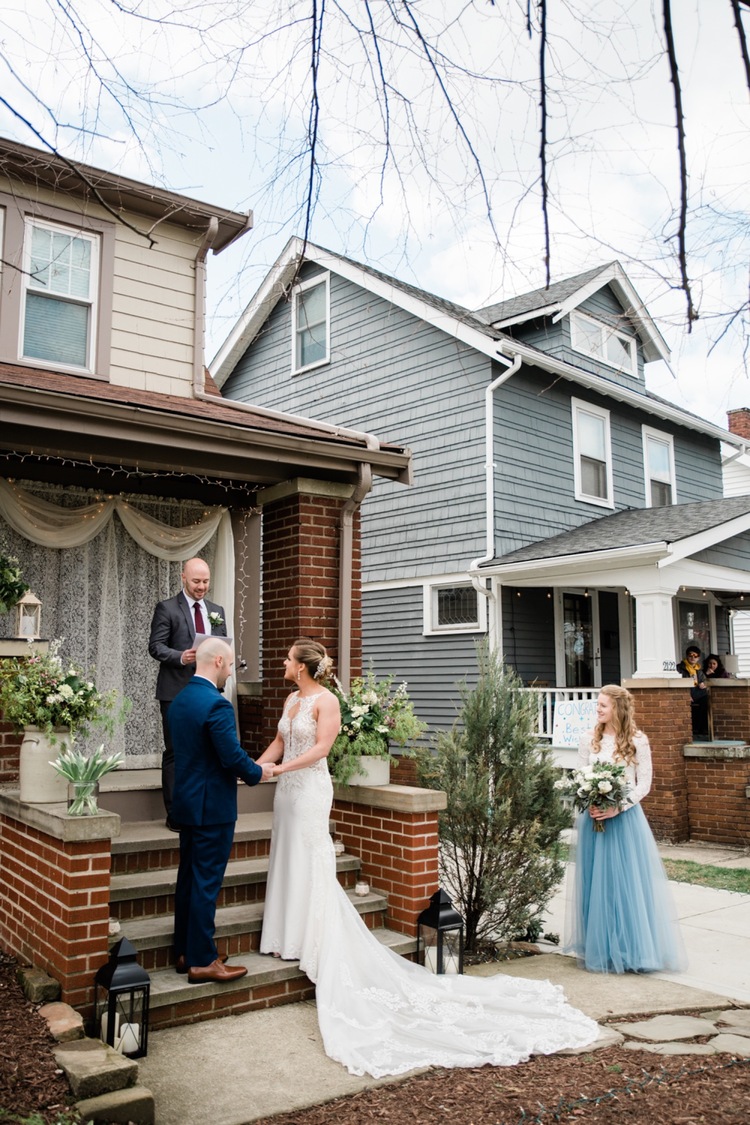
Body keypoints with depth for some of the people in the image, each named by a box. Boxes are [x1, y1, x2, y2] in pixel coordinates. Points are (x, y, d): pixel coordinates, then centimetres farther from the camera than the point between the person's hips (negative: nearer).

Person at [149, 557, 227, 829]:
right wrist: (180, 657, -24)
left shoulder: (217, 611, 14)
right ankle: (176, 815, 8)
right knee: (175, 753, 1)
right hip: (176, 692, -5)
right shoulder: (166, 608, -3)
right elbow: (156, 646, -8)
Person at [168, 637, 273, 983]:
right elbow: (233, 755, -23)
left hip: (187, 802, 9)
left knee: (188, 879, 15)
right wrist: (258, 772, -4)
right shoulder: (216, 704, -21)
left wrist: (244, 769, 15)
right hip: (212, 807, -9)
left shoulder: (179, 699, 8)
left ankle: (184, 953, 25)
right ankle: (202, 961, 8)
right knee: (206, 883, -1)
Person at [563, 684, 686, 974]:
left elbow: (644, 784, -3)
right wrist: (590, 806, -12)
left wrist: (618, 807, -14)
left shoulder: (637, 741, -4)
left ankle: (632, 948, 16)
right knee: (597, 882, 6)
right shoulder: (588, 741, 4)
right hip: (594, 818, 2)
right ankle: (601, 948, 19)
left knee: (629, 881, 1)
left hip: (626, 818, -2)